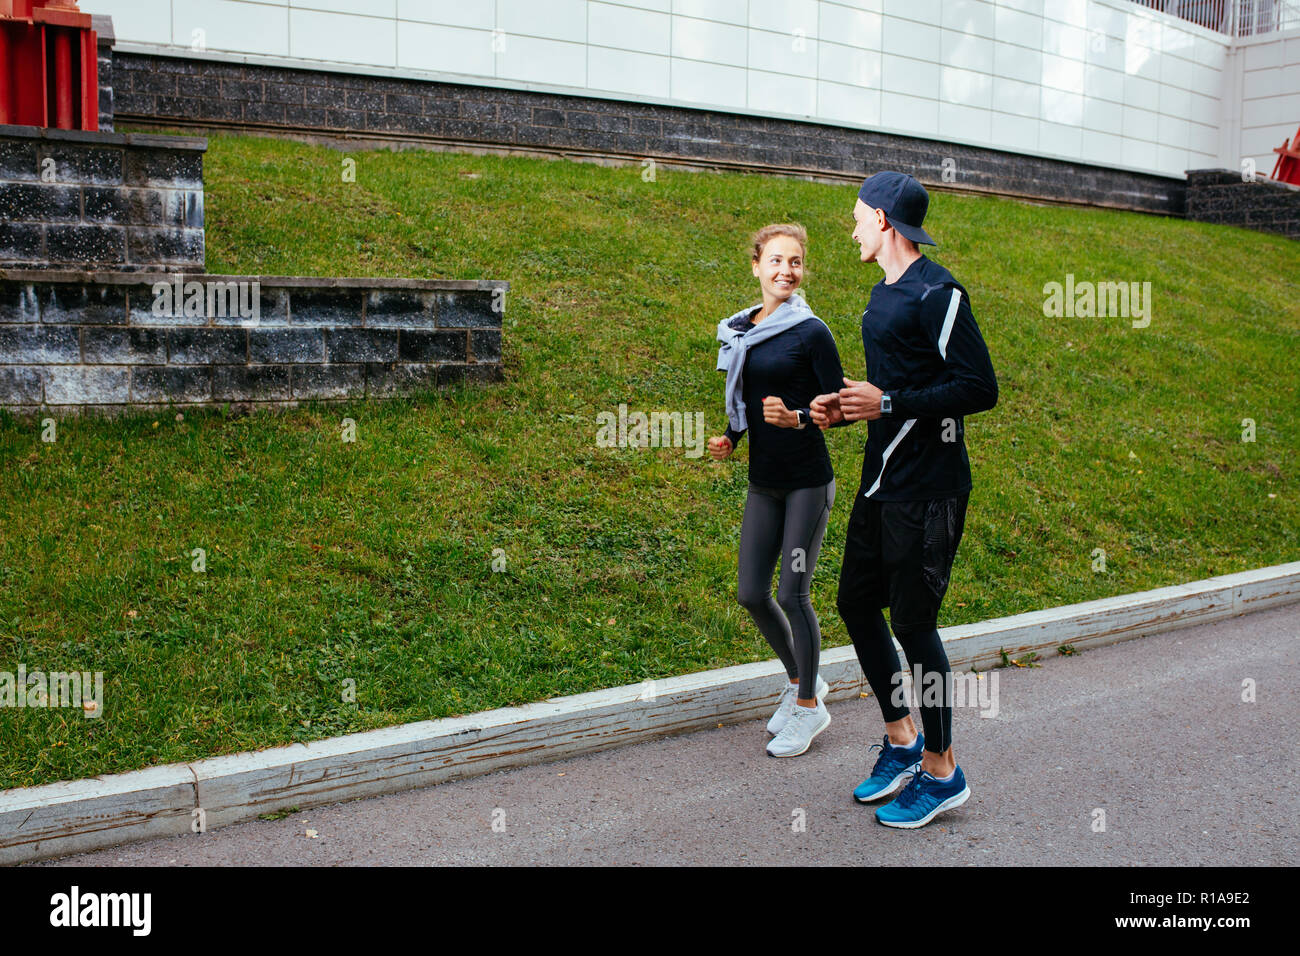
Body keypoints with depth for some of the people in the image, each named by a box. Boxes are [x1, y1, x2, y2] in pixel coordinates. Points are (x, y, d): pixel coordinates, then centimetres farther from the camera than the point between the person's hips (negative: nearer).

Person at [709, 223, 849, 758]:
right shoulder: (739, 332, 8)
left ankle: (809, 705, 18)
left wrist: (797, 419, -28)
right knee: (751, 593, 7)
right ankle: (799, 679, 32)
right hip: (763, 481, 6)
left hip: (807, 482, -6)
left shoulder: (810, 332, -10)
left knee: (792, 594, -3)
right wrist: (728, 438, 2)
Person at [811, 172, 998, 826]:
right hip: (881, 480, 10)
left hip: (927, 489, -9)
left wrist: (890, 404, -21)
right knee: (856, 603, 13)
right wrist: (843, 406, 8)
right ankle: (901, 738, 30)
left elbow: (981, 388, -18)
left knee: (913, 621, -3)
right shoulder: (883, 295, 15)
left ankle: (942, 772, 15)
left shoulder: (937, 293, -13)